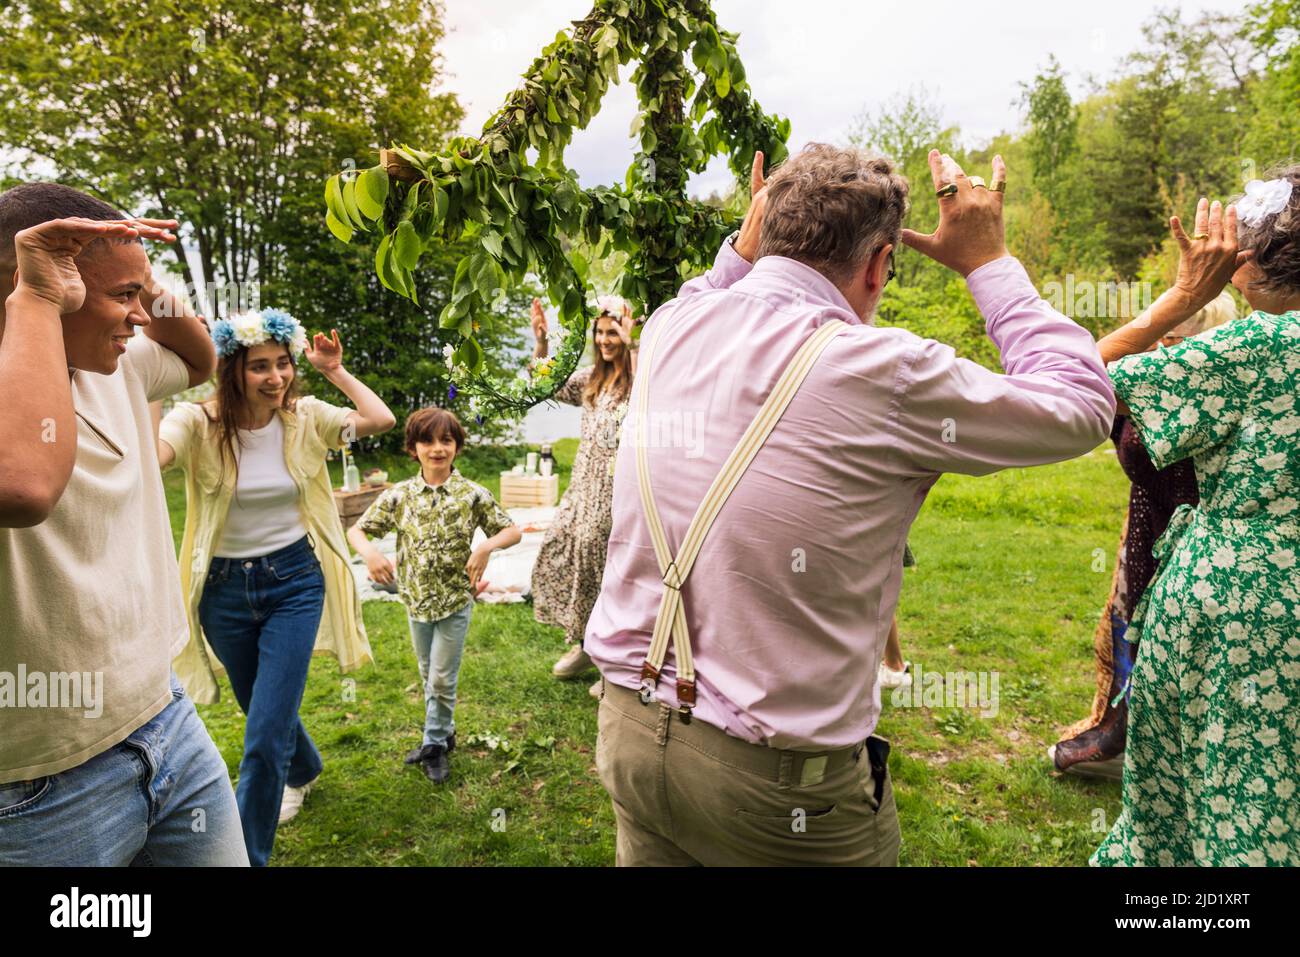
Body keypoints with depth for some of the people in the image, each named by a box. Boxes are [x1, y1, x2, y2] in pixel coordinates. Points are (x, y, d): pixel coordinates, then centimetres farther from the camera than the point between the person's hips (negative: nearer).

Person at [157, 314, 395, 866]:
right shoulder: (198, 423, -13)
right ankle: (305, 769, 57)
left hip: (295, 580, -1)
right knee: (265, 711, 24)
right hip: (225, 588, 1)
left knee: (265, 733, -8)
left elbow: (382, 420, -12)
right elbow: (148, 455, -33)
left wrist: (335, 372, -9)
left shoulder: (305, 418, -6)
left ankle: (250, 855, 10)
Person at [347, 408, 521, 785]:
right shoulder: (399, 495, -5)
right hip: (416, 600, 3)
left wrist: (487, 546, -26)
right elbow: (356, 530, 1)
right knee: (428, 676, 18)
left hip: (455, 601, -3)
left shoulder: (472, 494, -11)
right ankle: (443, 734, 38)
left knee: (442, 679, 4)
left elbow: (513, 531, -6)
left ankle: (435, 744, 25)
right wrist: (369, 551, -21)